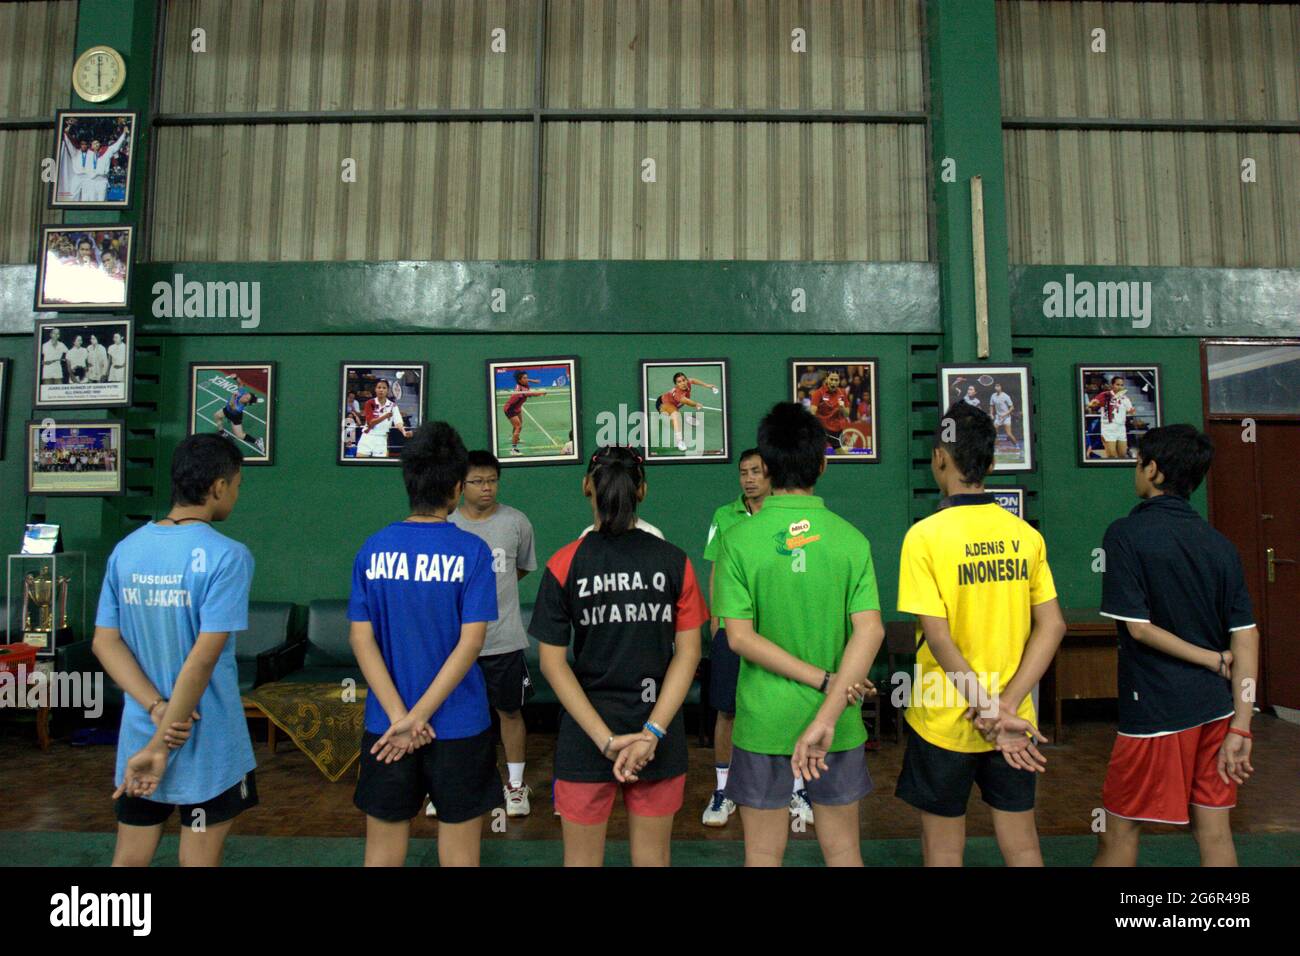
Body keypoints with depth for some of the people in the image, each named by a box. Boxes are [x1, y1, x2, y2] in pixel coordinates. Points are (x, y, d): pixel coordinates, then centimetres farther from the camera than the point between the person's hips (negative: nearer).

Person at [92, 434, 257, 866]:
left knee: (129, 857, 19)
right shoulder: (227, 556, -18)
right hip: (207, 742, -5)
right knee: (199, 858, 10)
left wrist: (157, 710, -8)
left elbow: (106, 642, 0)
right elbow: (203, 658, -21)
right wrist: (163, 746, -14)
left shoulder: (126, 549, 2)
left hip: (137, 734, 5)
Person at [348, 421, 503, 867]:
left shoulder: (374, 548, -3)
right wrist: (417, 717, -12)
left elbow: (361, 638, -6)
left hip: (385, 727, 3)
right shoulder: (471, 551, -11)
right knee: (459, 852, 13)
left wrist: (400, 716, -9)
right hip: (459, 727, -2)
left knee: (383, 850, 18)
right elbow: (470, 642, -15)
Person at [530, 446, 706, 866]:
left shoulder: (564, 564, -9)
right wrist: (653, 732, -10)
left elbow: (553, 662, -10)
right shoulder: (674, 562, -6)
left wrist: (605, 738, -11)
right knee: (652, 858, 19)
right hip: (660, 740, 1)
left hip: (585, 738, -1)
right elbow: (688, 652, -8)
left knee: (582, 859, 18)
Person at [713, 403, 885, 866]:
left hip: (763, 722, -1)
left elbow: (740, 636, -16)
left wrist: (825, 680, -13)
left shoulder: (739, 538, -10)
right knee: (843, 850, 20)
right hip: (838, 722, 2)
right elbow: (870, 630, -16)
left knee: (763, 854, 15)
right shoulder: (850, 538, -7)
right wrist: (828, 714, -21)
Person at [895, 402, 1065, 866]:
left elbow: (938, 637, -20)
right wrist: (1006, 705, -8)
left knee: (944, 849, 13)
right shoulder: (1024, 534, -1)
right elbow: (1052, 626, -3)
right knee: (1022, 844, 19)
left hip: (944, 723, -4)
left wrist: (990, 714, -14)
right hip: (1015, 719, 4)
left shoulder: (926, 535, -16)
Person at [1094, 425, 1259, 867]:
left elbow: (1138, 627, -16)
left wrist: (1212, 660, -4)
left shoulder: (1126, 534, -13)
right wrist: (1240, 729, -1)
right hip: (1216, 708, 6)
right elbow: (1246, 638, -1)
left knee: (1120, 829, 8)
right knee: (1215, 831, 14)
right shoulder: (1220, 545, 3)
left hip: (1156, 712, -5)